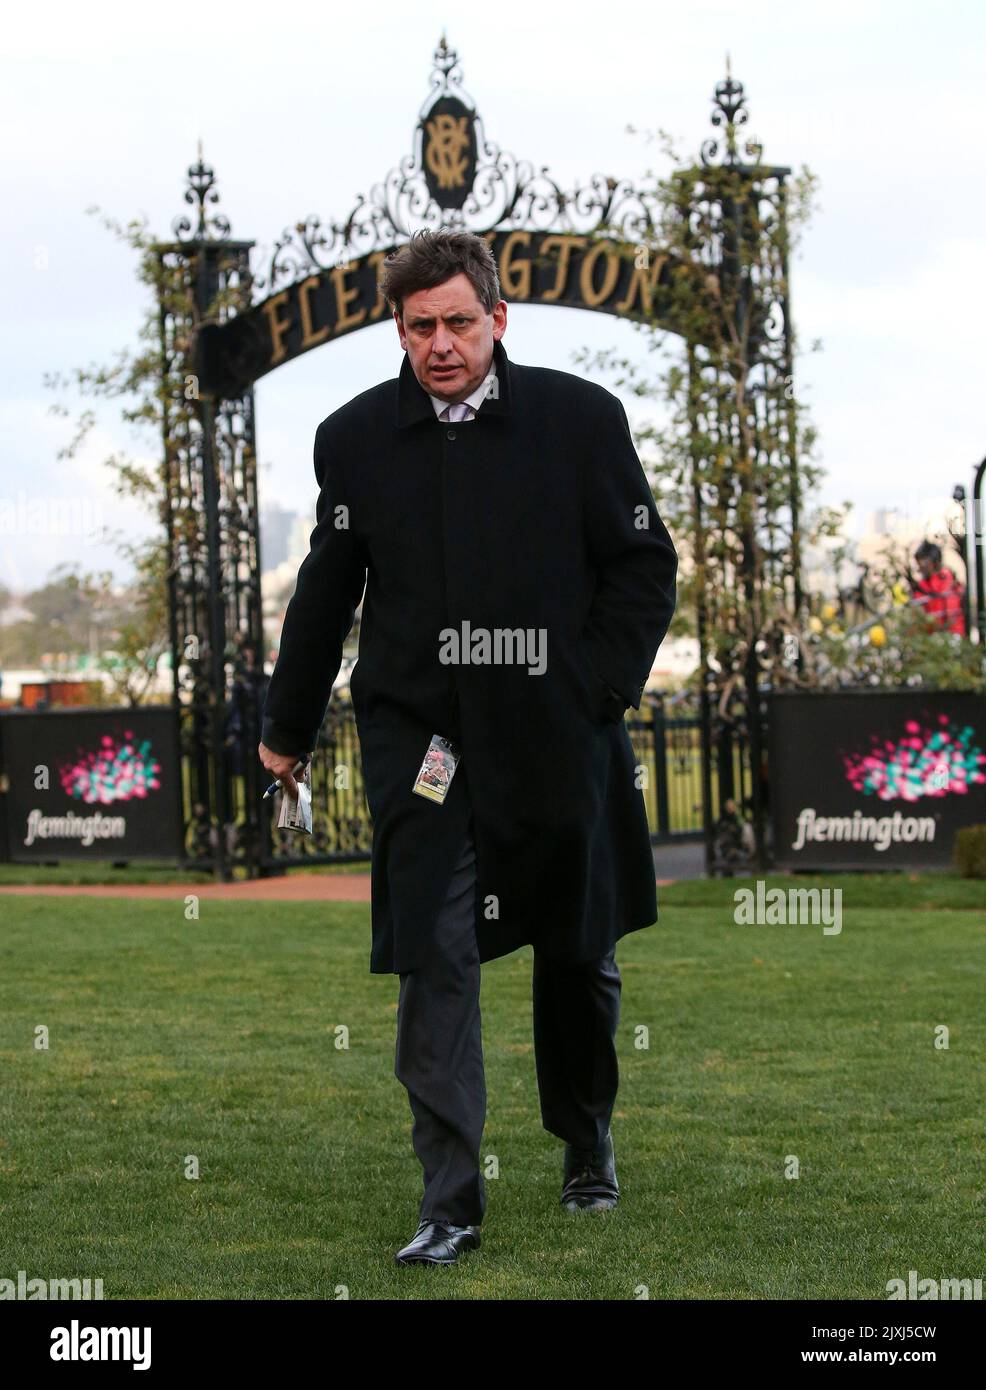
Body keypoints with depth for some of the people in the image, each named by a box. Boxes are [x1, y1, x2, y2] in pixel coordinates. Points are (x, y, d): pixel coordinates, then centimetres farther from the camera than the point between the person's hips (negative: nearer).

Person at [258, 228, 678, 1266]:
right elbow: (326, 593, 13)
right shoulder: (355, 438, 3)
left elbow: (645, 564, 4)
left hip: (557, 740, 0)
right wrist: (287, 729, 18)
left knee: (577, 952, 14)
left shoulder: (580, 418, -2)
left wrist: (600, 690, -6)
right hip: (419, 737, 0)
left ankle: (586, 1144, 38)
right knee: (433, 964, -8)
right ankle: (449, 1200, -5)